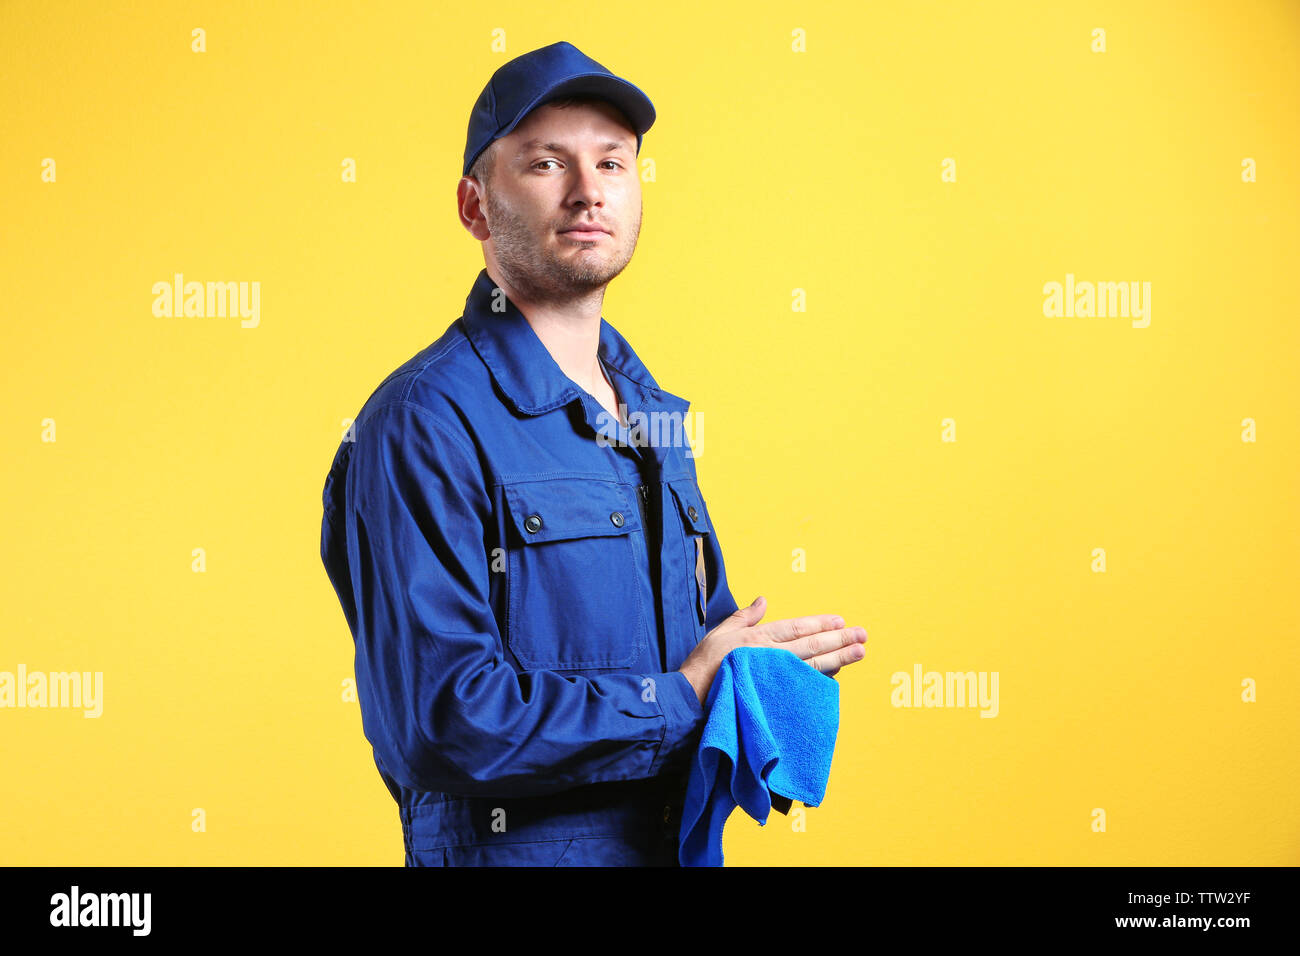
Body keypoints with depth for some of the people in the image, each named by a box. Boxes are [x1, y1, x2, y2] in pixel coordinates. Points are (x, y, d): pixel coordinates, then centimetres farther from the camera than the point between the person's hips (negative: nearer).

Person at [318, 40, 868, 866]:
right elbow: (445, 722, -25)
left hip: (680, 837, 7)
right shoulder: (425, 425, -17)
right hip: (514, 849, -7)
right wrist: (688, 698, -17)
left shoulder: (650, 410, 7)